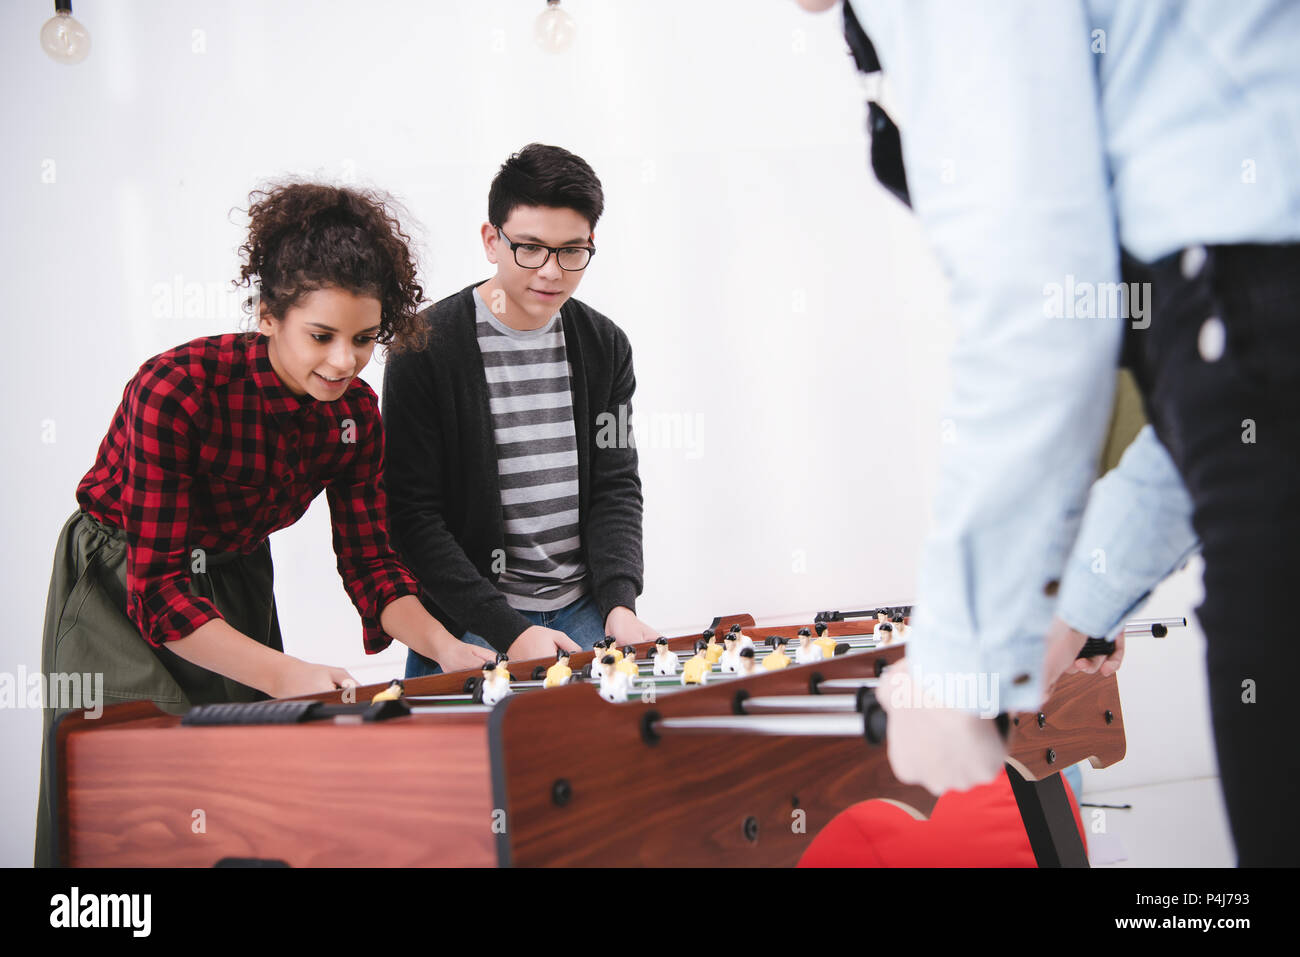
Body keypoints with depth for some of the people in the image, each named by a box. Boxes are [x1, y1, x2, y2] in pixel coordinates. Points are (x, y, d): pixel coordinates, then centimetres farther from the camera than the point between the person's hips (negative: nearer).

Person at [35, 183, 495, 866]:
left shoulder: (354, 410, -13)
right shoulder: (176, 390, -31)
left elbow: (368, 559, -8)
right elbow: (158, 590, -31)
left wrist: (441, 645, -27)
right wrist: (284, 674, -44)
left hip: (235, 585, 5)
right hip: (124, 591, -5)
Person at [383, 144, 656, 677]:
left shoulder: (605, 347, 6)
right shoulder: (427, 348, -9)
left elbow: (615, 487, 6)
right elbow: (412, 515, -11)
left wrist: (619, 603, -12)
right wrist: (509, 632, -19)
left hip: (584, 615, 4)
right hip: (467, 627, -3)